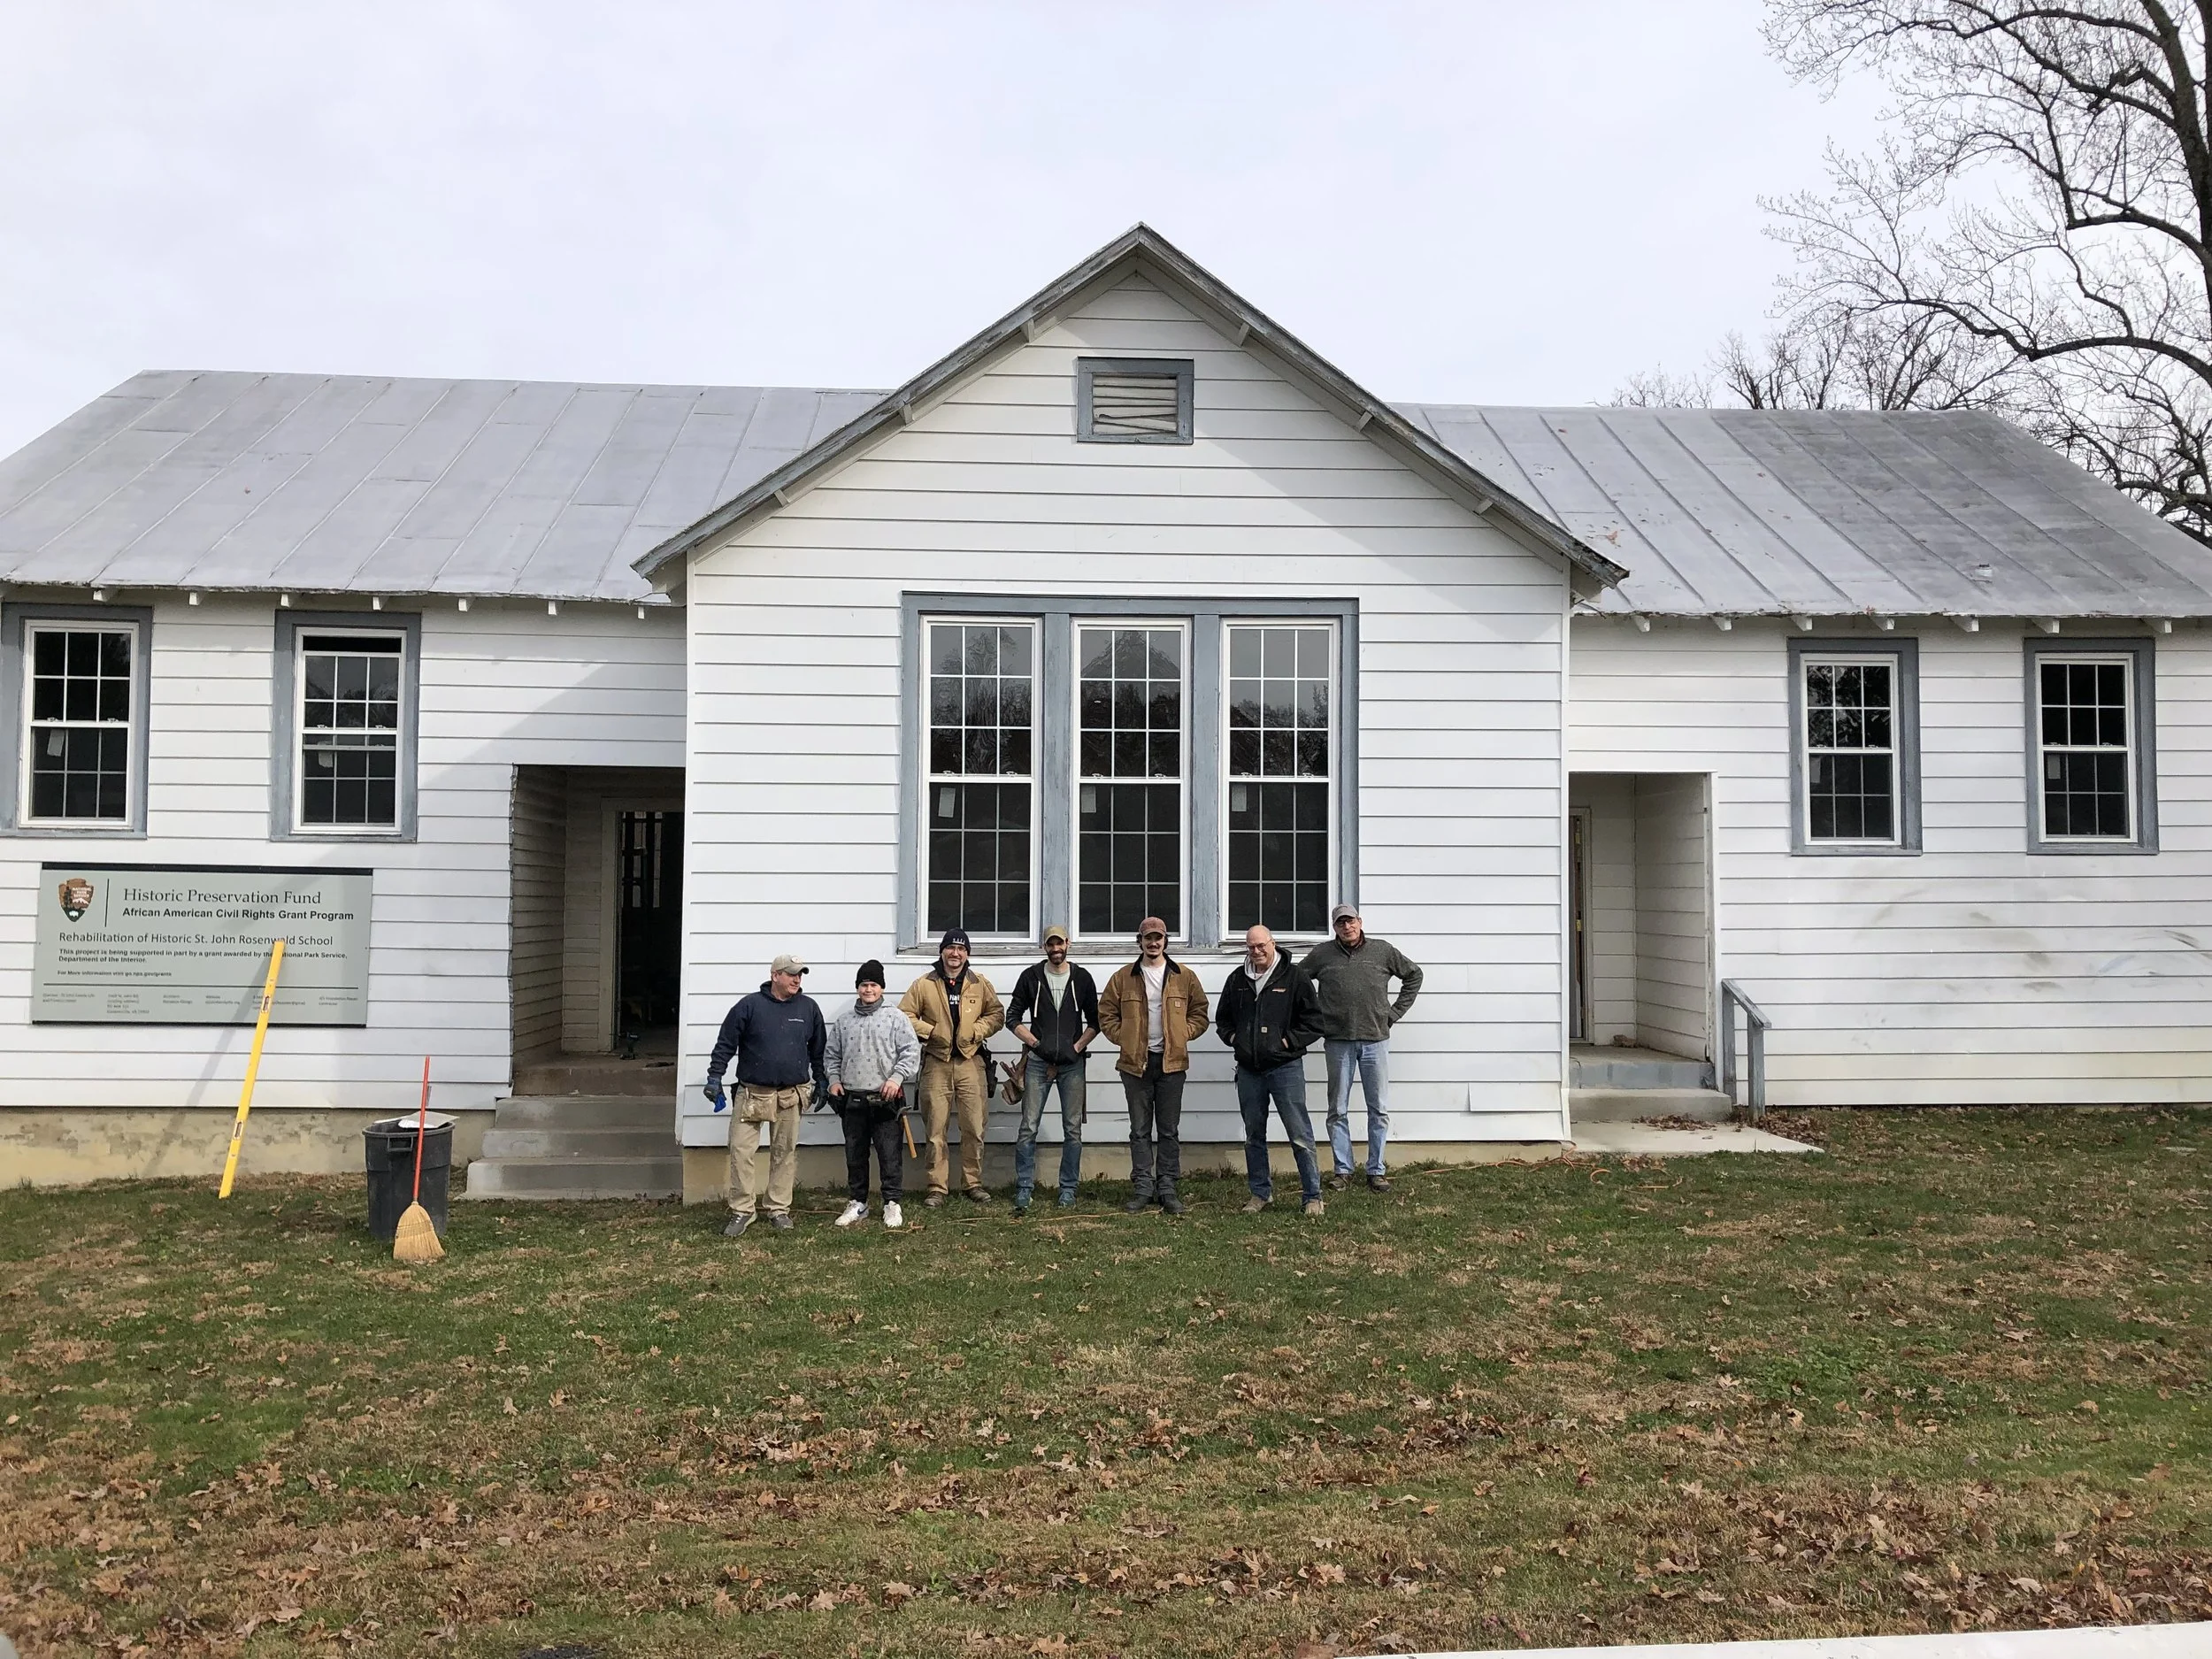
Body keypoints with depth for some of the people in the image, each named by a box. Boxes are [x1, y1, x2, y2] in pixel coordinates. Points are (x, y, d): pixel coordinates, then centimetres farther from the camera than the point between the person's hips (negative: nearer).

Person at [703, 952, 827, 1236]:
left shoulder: (808, 1008, 5)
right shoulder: (750, 1006, -4)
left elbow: (818, 1049, 16)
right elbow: (726, 1044, -1)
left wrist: (821, 1081, 17)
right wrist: (714, 1077, -6)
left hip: (791, 1095, 2)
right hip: (752, 1093, -2)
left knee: (785, 1153, 8)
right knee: (742, 1151, -6)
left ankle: (779, 1209, 19)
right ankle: (742, 1211, 3)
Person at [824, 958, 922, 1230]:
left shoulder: (894, 1017, 0)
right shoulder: (844, 1020, 11)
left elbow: (911, 1051, -4)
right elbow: (831, 1054, 19)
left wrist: (897, 1078, -13)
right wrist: (834, 1080, 6)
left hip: (885, 1099, -4)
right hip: (852, 1099, 4)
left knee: (889, 1154, -1)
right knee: (855, 1155, 10)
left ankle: (892, 1204, 8)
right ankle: (857, 1203, 20)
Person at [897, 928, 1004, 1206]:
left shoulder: (980, 984, 6)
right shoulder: (924, 985, 2)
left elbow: (996, 1014, 11)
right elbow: (904, 1016, 2)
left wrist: (977, 1031, -5)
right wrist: (930, 1031, -10)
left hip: (971, 1061, 1)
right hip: (936, 1064, -1)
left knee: (974, 1129, 4)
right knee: (936, 1129, 2)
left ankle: (973, 1183, 16)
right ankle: (937, 1187, 9)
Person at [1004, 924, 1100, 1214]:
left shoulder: (1082, 977, 5)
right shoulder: (1031, 976, 4)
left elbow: (1094, 1021, 8)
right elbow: (1013, 1018, 5)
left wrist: (1076, 1048, -6)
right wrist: (1036, 1043, -7)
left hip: (1072, 1062, 1)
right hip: (1038, 1062, -1)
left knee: (1073, 1129, 2)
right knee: (1029, 1127, -4)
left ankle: (1068, 1190, 11)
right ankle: (1023, 1191, 0)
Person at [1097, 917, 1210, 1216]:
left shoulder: (1184, 977, 4)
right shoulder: (1123, 978, 3)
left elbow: (1199, 1013, 10)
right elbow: (1106, 1015, 7)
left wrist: (1182, 1035, -3)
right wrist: (1124, 1038, -5)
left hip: (1171, 1061, 0)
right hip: (1136, 1062, 0)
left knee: (1169, 1130, 5)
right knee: (1140, 1130, 5)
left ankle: (1168, 1188, 12)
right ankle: (1142, 1186, 11)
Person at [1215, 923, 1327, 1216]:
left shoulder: (1293, 977, -4)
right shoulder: (1237, 979, 9)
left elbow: (1314, 1019, -3)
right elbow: (1223, 1019, 22)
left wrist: (1290, 1041, -10)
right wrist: (1232, 1037, 5)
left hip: (1285, 1067, -5)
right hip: (1248, 1070, 5)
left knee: (1300, 1134, -4)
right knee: (1254, 1135, 12)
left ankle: (1312, 1196, 3)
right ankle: (1261, 1193, 24)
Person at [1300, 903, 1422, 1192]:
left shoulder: (1383, 950, 4)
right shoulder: (1322, 954, 2)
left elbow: (1413, 975, 16)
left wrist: (1395, 1012, 9)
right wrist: (1314, 1013, 4)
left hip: (1375, 1040, 1)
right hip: (1338, 1041, -1)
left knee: (1379, 1110, 4)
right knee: (1338, 1111, 4)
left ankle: (1376, 1170, 13)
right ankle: (1341, 1169, 14)